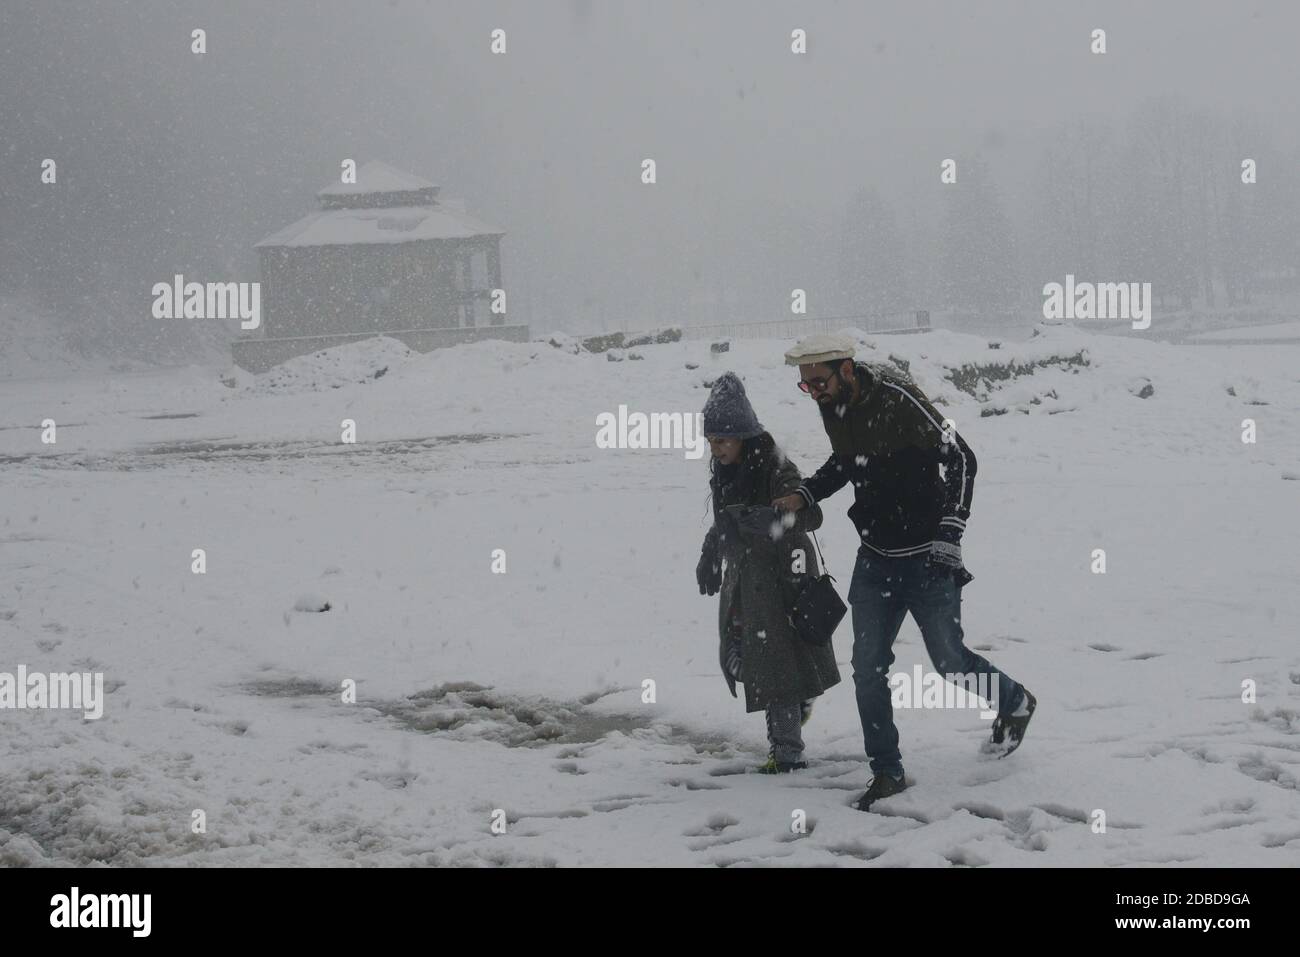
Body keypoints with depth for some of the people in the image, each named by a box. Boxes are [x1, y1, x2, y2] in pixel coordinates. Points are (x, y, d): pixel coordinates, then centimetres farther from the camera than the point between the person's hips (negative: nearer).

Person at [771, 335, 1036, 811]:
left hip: (927, 559, -6)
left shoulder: (897, 400, -23)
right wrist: (805, 494, 5)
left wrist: (950, 534, -26)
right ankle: (887, 771, 11)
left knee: (948, 660, 5)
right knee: (868, 667, 0)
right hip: (876, 558, 6)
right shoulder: (834, 409, 1)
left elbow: (959, 458, -21)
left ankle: (1014, 703, 34)